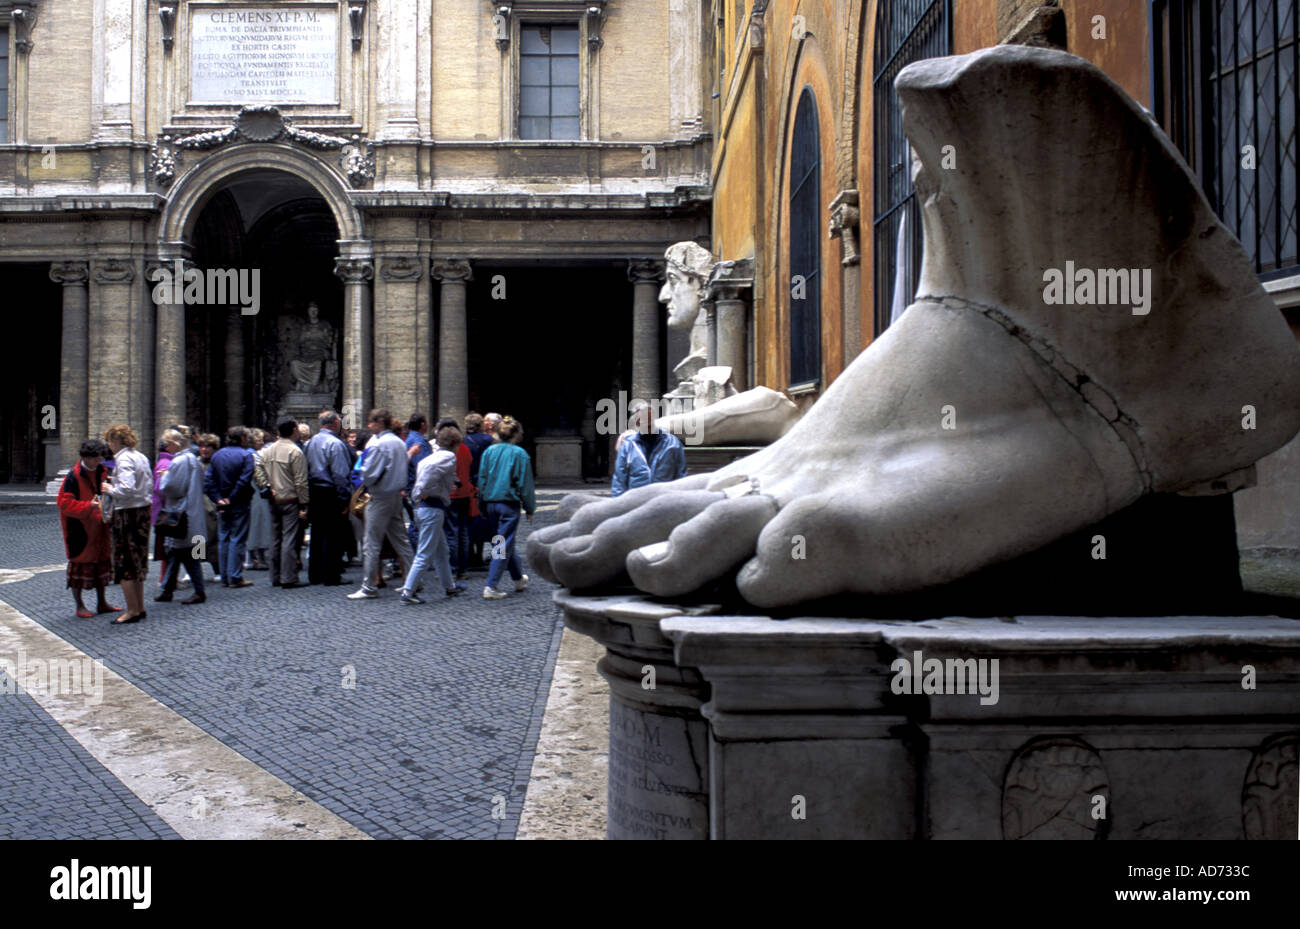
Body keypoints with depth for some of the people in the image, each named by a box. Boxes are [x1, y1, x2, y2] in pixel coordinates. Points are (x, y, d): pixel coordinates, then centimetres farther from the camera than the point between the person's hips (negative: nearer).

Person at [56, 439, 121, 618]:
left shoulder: (101, 471, 5)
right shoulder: (74, 476, -16)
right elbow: (65, 504, -19)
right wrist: (88, 506, -30)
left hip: (98, 527, 7)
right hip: (79, 528, -7)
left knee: (102, 562, 13)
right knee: (80, 565, 1)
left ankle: (101, 603, 25)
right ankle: (79, 606, 12)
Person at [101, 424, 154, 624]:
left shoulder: (123, 460, -16)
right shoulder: (141, 457, 12)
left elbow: (127, 489, -27)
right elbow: (150, 487, 16)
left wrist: (110, 489, -9)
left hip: (127, 514, -9)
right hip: (144, 510, 9)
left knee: (125, 564, -1)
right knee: (137, 562, 16)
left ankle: (132, 610, 2)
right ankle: (140, 607, 22)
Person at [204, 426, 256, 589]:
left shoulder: (217, 455, 9)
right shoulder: (246, 455, -9)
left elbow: (208, 480, 1)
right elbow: (244, 481, -18)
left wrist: (218, 499, -3)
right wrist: (231, 499, -11)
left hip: (222, 504, 5)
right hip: (239, 504, -5)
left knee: (223, 540, 11)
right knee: (237, 539, -2)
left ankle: (225, 578, 14)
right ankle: (235, 577, -2)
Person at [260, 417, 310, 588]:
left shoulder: (267, 451, 8)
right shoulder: (295, 452, -11)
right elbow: (300, 482, -13)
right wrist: (303, 505, -10)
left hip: (273, 501, 6)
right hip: (290, 500, -6)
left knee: (275, 539, 11)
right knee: (289, 538, -6)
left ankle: (276, 577, 17)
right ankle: (288, 578, -7)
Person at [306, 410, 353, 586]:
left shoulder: (311, 442, 11)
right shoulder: (335, 444, -14)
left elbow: (306, 469, 13)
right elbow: (340, 474, -17)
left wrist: (308, 497, 16)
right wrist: (344, 498, -14)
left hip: (313, 492, 8)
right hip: (330, 494, -8)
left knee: (317, 535, 14)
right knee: (334, 537, -3)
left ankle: (314, 575, 20)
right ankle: (331, 576, -2)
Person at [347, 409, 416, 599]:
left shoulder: (377, 444, -16)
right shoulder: (399, 443, 10)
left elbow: (368, 473, -19)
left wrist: (366, 485, 1)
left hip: (380, 498, -8)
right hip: (396, 496, 8)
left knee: (371, 544, -2)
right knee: (400, 539, 14)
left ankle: (368, 587, 1)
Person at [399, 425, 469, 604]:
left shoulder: (433, 456, 17)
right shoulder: (449, 457, -9)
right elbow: (431, 468, -24)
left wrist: (420, 495, 10)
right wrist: (423, 491, -16)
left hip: (423, 506, 9)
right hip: (434, 507, -9)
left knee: (441, 550, 21)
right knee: (425, 554, -6)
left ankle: (449, 586, 34)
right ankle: (408, 591, -7)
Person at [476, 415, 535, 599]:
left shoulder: (489, 452, 4)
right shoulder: (520, 454, -9)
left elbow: (481, 479, 7)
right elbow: (525, 484, -6)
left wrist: (484, 502, 16)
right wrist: (529, 509, 2)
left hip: (491, 503, 6)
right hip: (509, 503, -6)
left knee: (506, 542, 20)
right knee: (504, 544, -1)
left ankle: (519, 578, 35)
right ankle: (492, 586, -7)